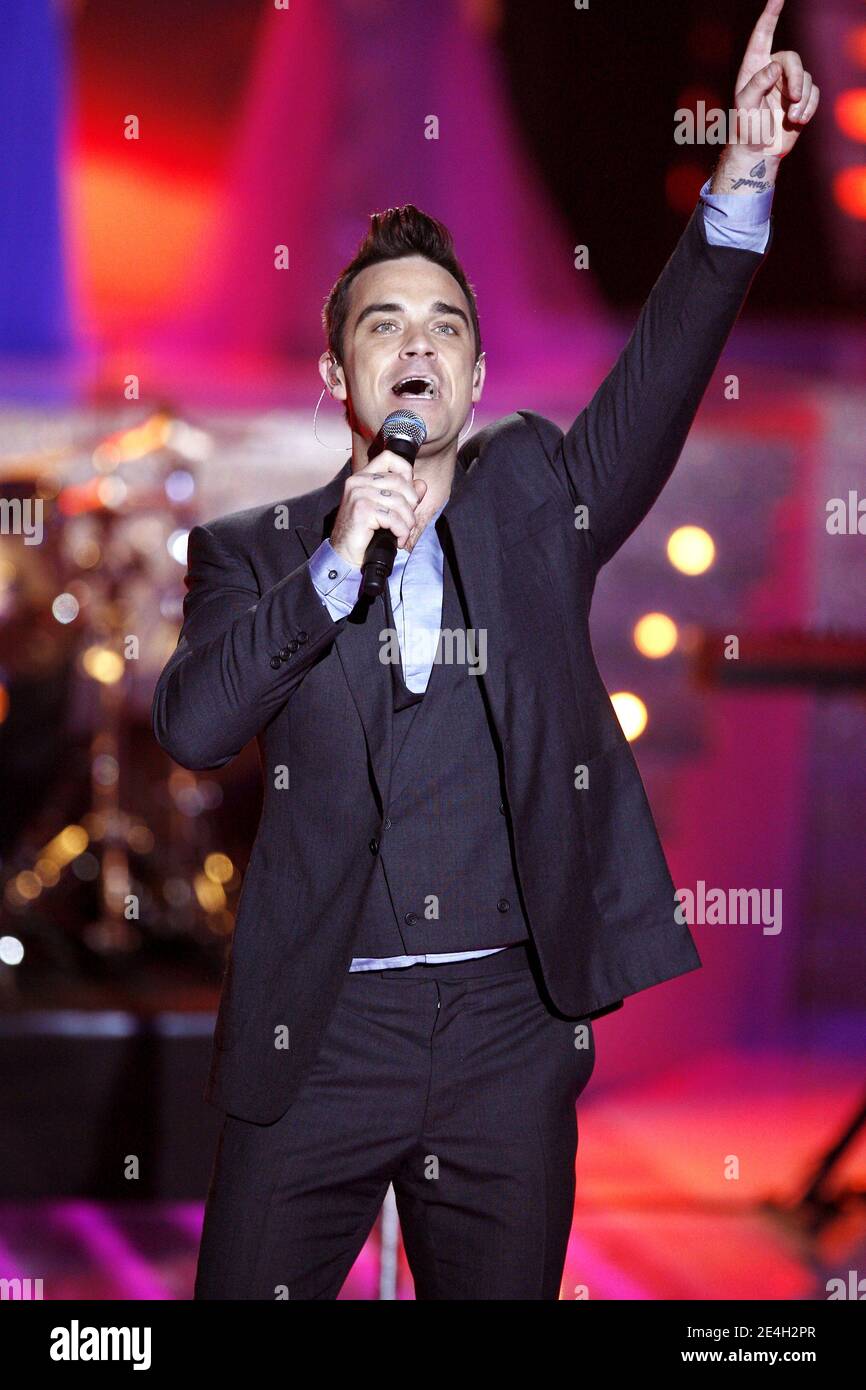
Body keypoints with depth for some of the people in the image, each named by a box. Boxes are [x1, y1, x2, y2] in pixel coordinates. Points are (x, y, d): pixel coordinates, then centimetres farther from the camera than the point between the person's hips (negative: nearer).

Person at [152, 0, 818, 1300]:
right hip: (321, 1035, -1)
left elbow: (666, 367, -5)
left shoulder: (538, 497, 10)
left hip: (514, 1029, 1)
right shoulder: (254, 550, 6)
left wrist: (742, 178, -18)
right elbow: (190, 725, -10)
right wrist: (338, 564, -18)